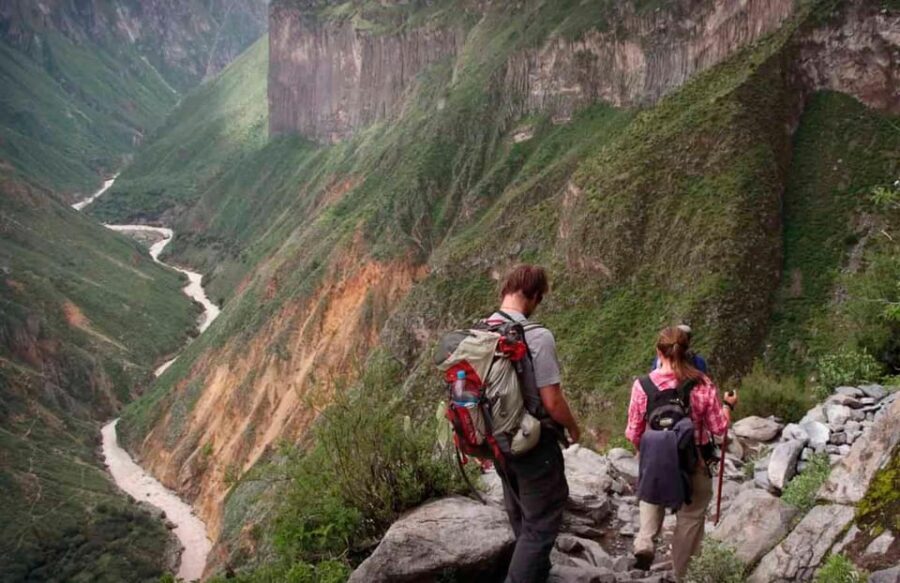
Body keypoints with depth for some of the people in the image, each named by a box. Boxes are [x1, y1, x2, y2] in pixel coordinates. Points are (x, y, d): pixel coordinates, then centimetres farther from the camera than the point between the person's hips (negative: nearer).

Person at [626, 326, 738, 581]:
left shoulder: (642, 385, -12)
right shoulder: (703, 385, -13)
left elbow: (634, 433, -4)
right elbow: (719, 428, -3)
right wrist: (728, 405, 16)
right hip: (693, 465, -1)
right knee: (690, 517, 17)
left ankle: (644, 541, 5)